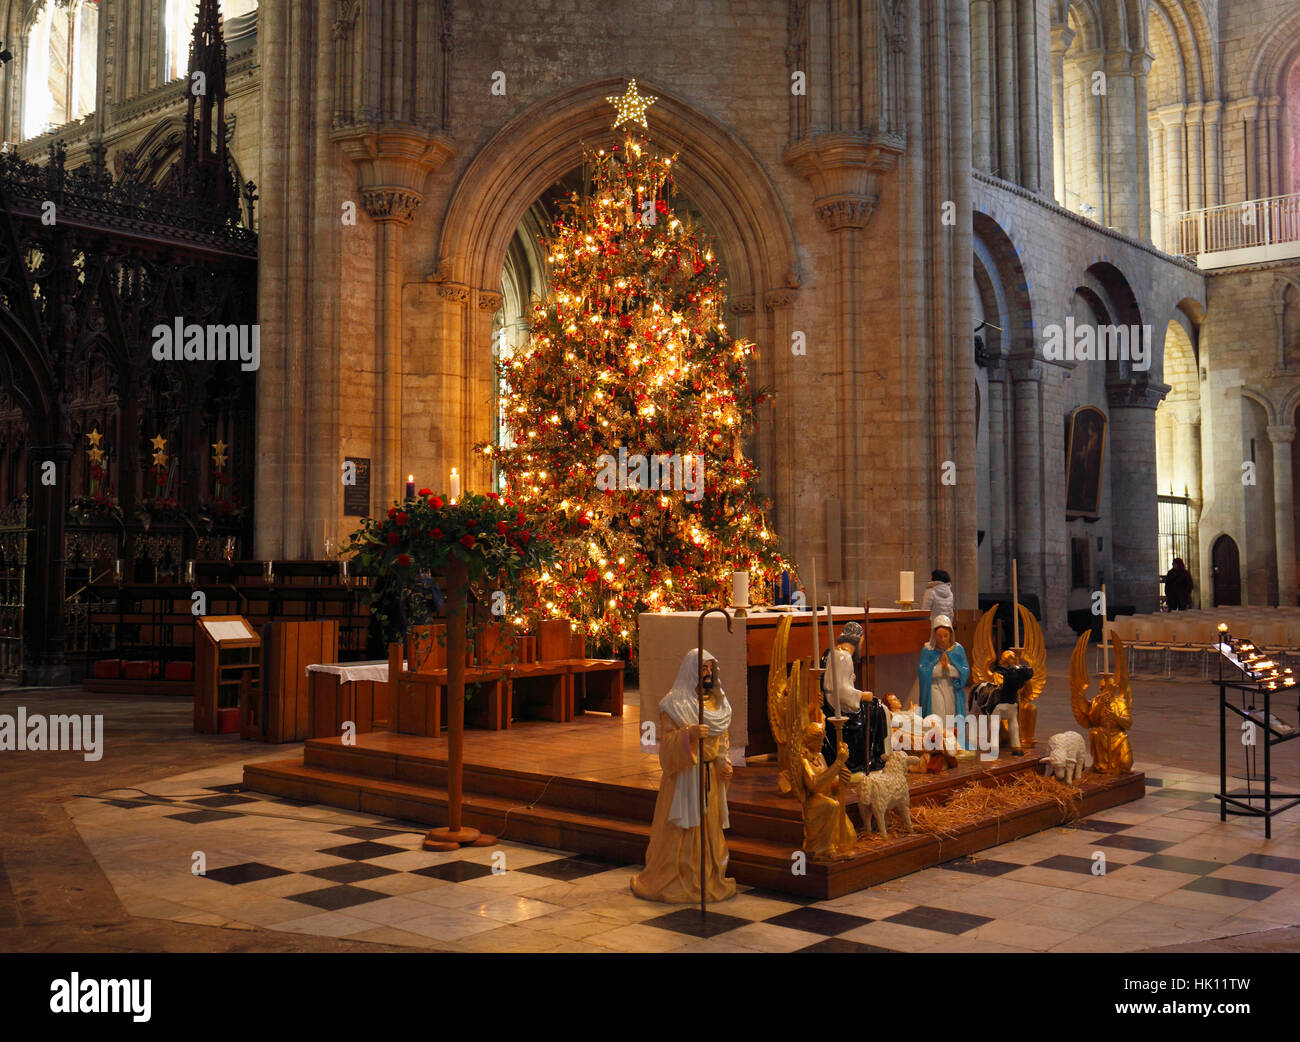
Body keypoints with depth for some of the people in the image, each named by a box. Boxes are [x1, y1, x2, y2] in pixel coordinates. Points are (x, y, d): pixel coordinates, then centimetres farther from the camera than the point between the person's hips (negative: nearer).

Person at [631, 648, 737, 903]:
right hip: (684, 775, -6)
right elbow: (666, 741, -12)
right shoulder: (674, 705, -9)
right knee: (682, 828, -3)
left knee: (710, 827, 11)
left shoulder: (718, 703, 11)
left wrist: (724, 762, 4)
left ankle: (710, 879, 21)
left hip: (711, 775, 6)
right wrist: (688, 734, -29)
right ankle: (672, 880, 8)